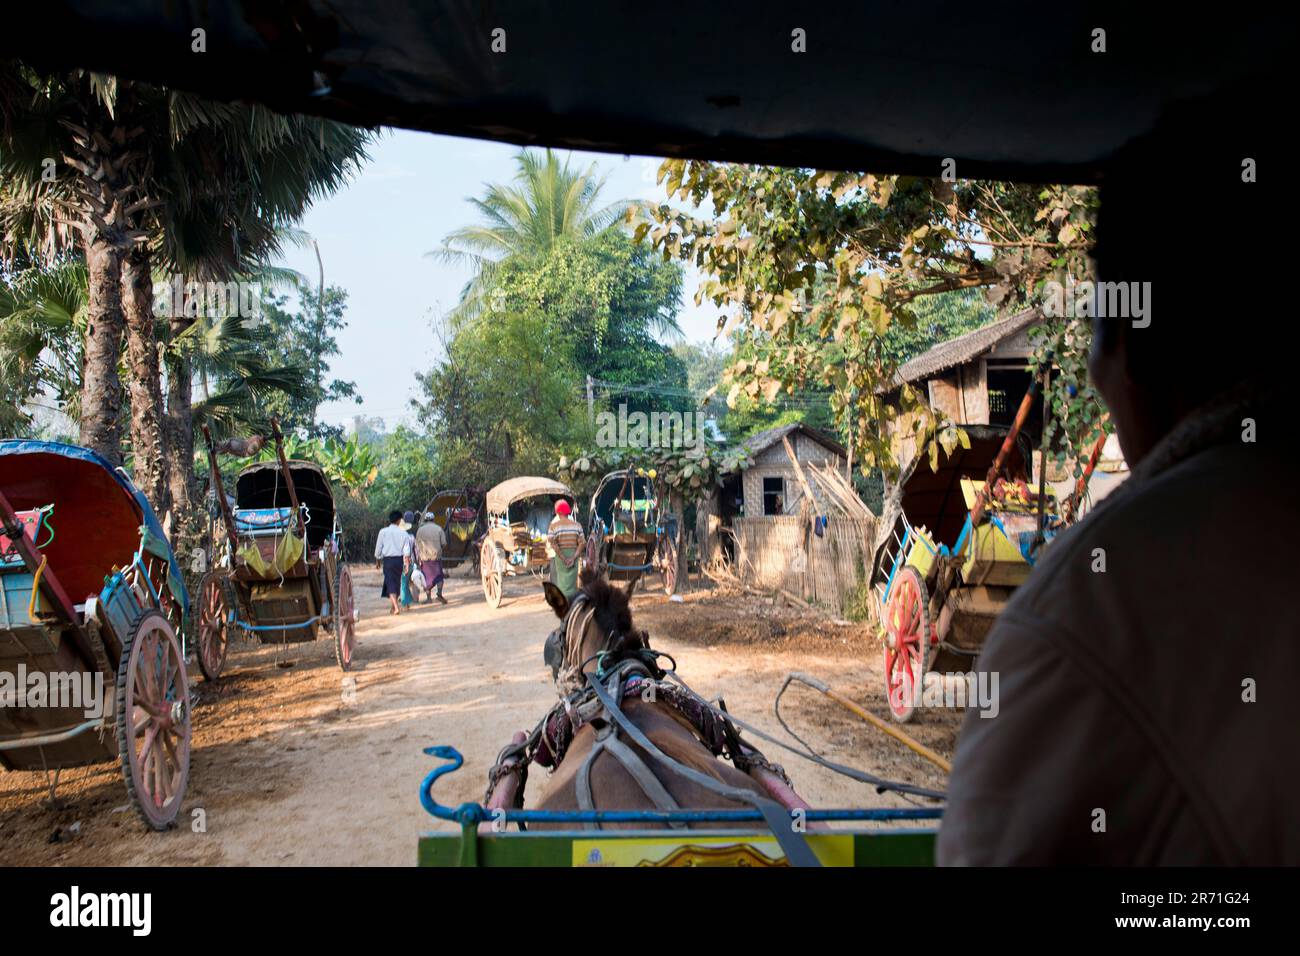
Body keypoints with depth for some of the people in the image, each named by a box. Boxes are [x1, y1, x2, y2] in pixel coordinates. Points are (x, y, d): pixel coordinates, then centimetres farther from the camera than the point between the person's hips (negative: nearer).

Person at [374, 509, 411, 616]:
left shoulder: (383, 531, -1)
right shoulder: (403, 533, 1)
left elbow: (378, 548, 3)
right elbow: (406, 551, -5)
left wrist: (377, 560, 16)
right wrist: (406, 564, -4)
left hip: (388, 560, -2)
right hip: (399, 559, 2)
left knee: (390, 584, -4)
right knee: (397, 583, 17)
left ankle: (396, 607, -19)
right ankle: (393, 607, 29)